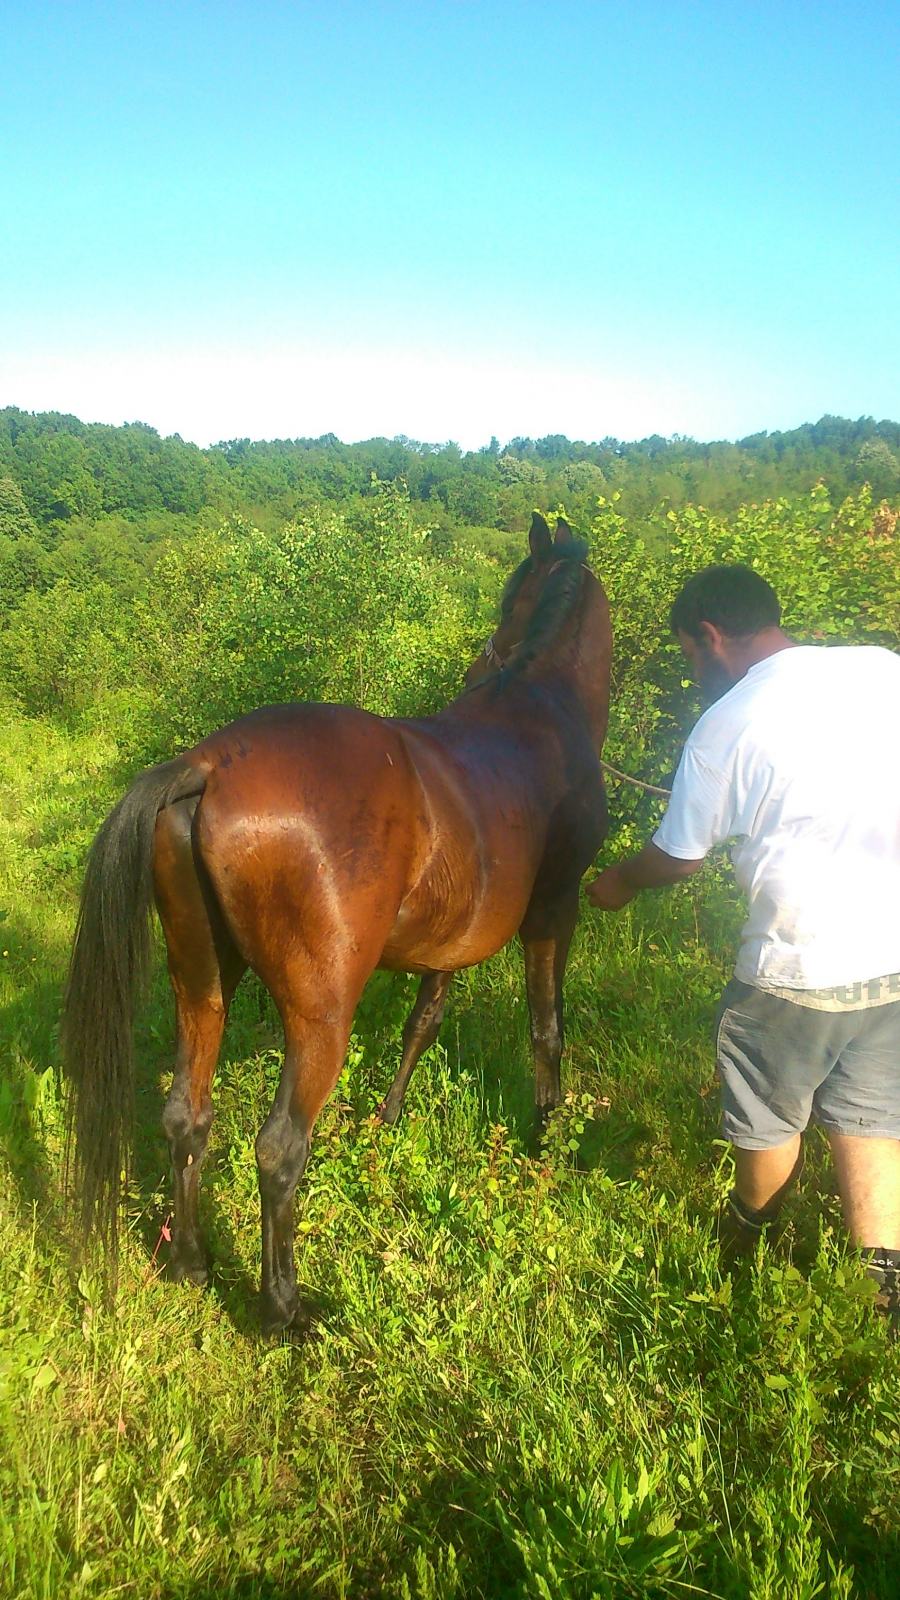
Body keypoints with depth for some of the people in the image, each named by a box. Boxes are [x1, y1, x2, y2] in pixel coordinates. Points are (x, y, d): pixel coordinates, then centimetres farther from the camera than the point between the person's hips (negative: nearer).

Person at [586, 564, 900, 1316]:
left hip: (801, 966, -4)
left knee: (771, 1116, 21)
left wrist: (619, 883, 19)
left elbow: (677, 857, 0)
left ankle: (751, 1237, 45)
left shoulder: (725, 725, -12)